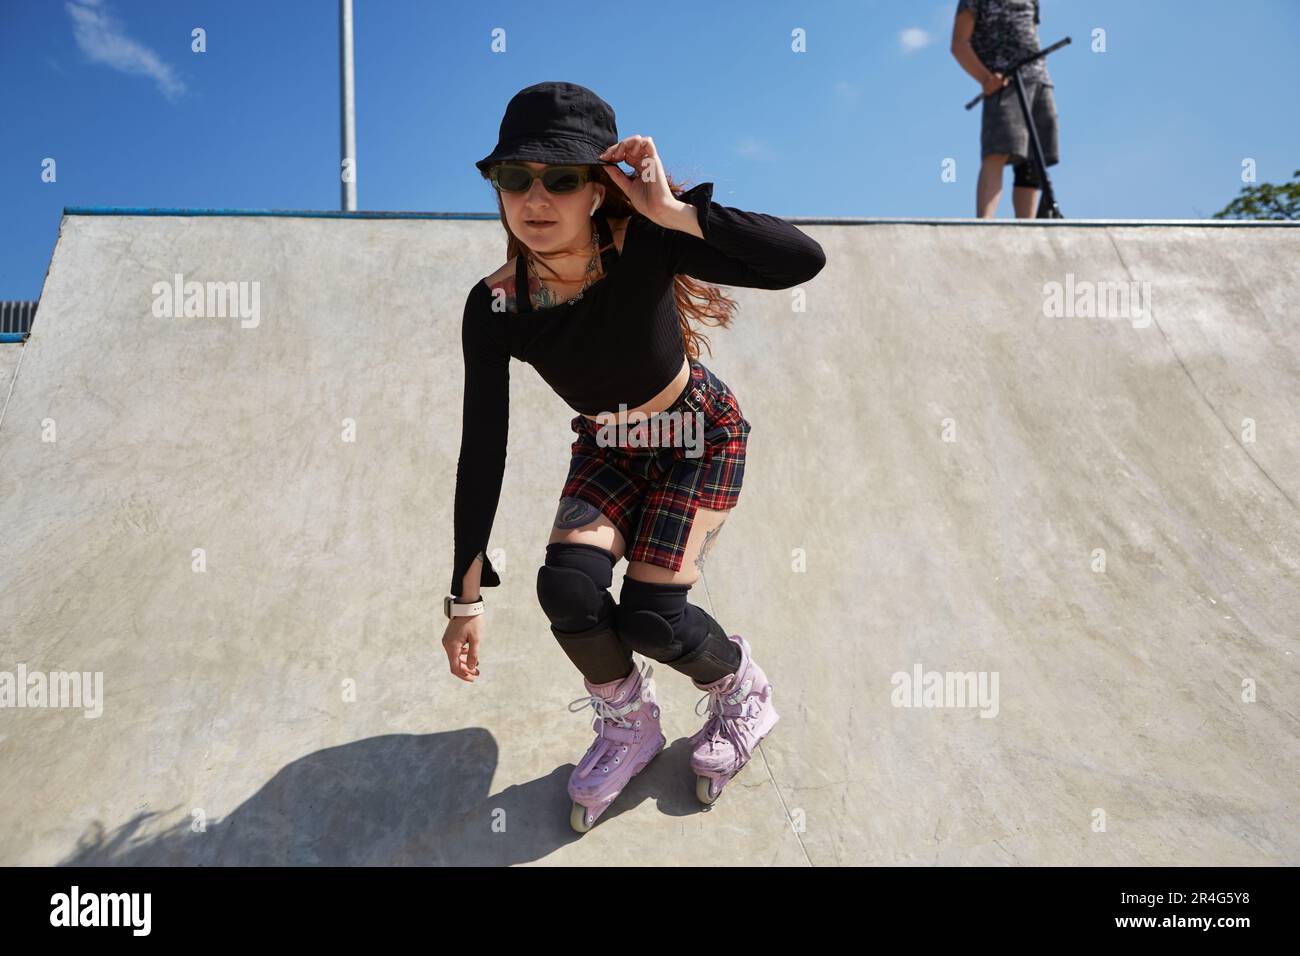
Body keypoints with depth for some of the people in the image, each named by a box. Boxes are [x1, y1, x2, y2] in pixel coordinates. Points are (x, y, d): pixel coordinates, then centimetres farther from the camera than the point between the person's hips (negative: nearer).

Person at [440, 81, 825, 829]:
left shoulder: (642, 245, -30)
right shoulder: (496, 307, -22)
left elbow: (802, 260, -41)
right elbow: (482, 450, -17)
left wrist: (674, 211, -45)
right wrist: (467, 598, -14)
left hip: (700, 436, -3)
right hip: (608, 447, 3)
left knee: (650, 615, -13)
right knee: (569, 584, -20)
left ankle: (745, 691, 23)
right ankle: (628, 726, 13)